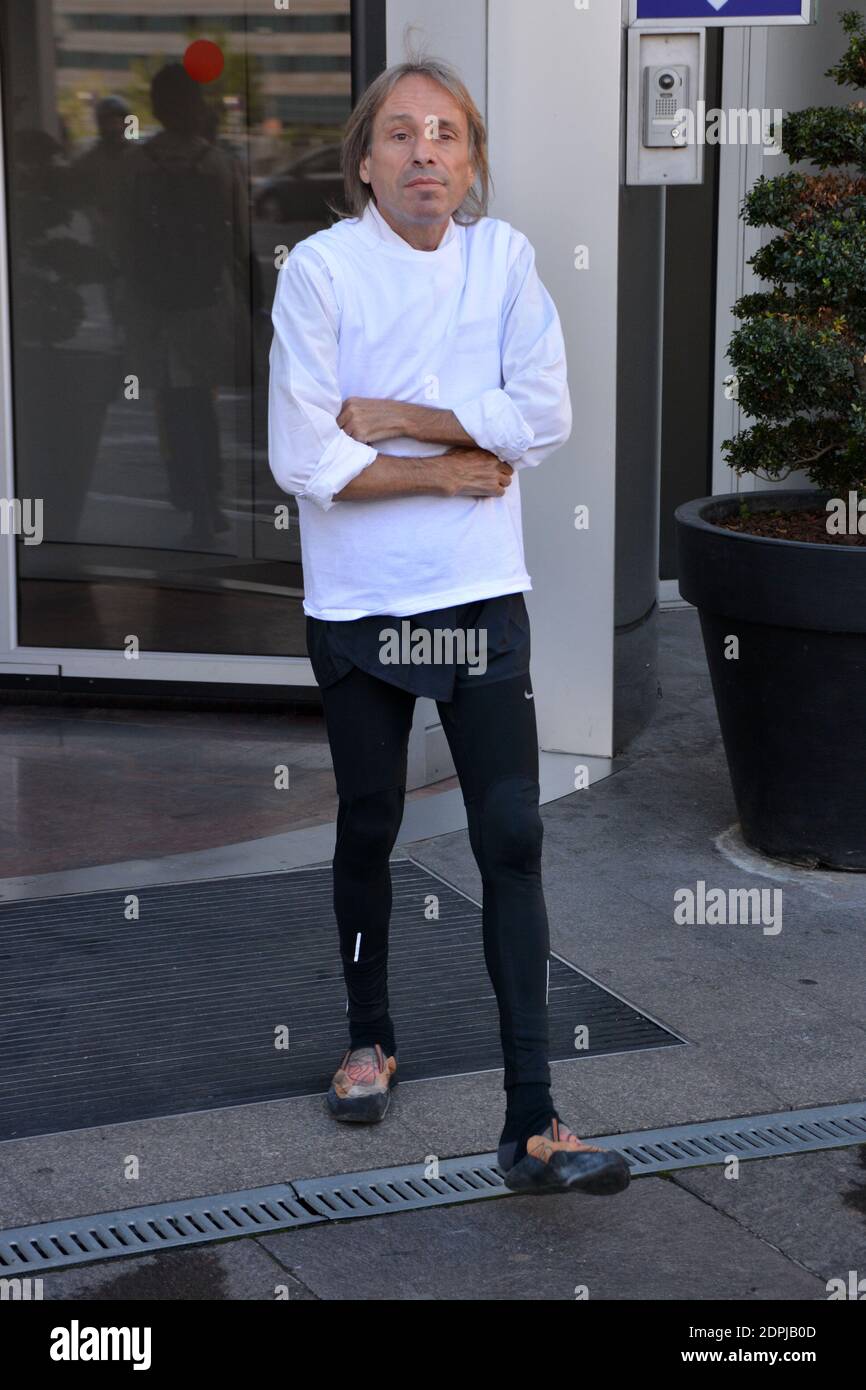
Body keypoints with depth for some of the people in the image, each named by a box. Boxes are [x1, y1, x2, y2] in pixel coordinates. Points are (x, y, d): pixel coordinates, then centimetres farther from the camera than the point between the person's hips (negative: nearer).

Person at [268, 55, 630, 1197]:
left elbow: (545, 418, -13)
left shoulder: (503, 257, -2)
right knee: (368, 832, 16)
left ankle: (533, 1124, -3)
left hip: (483, 600, 1)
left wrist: (390, 417, -15)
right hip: (358, 608, -1)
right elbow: (304, 460, -16)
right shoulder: (322, 268, -10)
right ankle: (370, 1037, 39)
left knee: (512, 842, -5)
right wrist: (449, 470, -12)